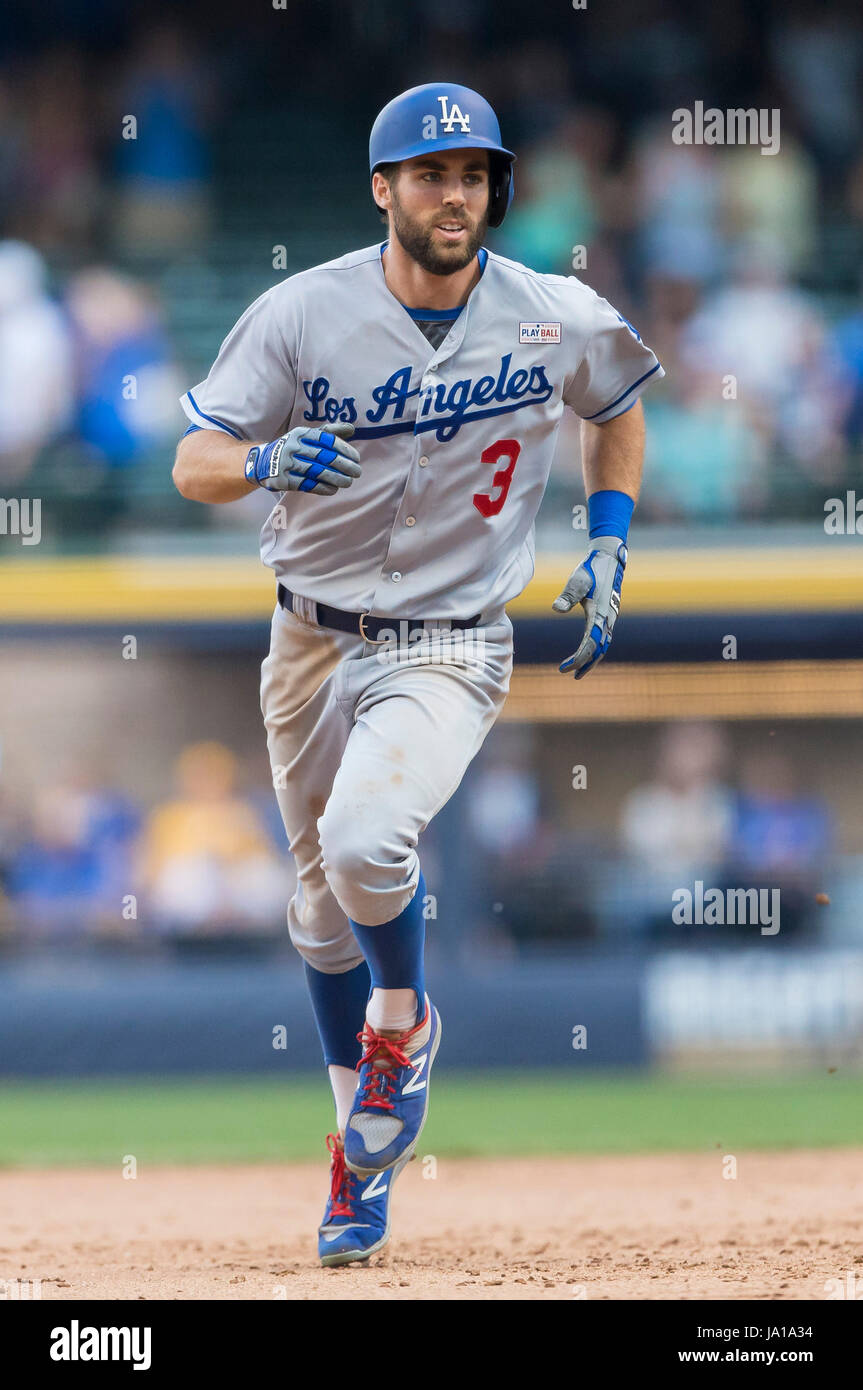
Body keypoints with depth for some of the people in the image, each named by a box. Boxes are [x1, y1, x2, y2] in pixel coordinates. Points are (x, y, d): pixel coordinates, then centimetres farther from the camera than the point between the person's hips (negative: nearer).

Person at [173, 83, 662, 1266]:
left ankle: (404, 1023, 5)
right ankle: (363, 1146, 33)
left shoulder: (560, 320, -8)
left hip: (449, 651, -2)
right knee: (322, 903, 13)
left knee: (365, 840, -27)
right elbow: (193, 463, -12)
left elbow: (618, 411, 14)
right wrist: (266, 461, -33)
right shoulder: (304, 314, -11)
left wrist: (608, 553, 5)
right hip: (313, 639, 2)